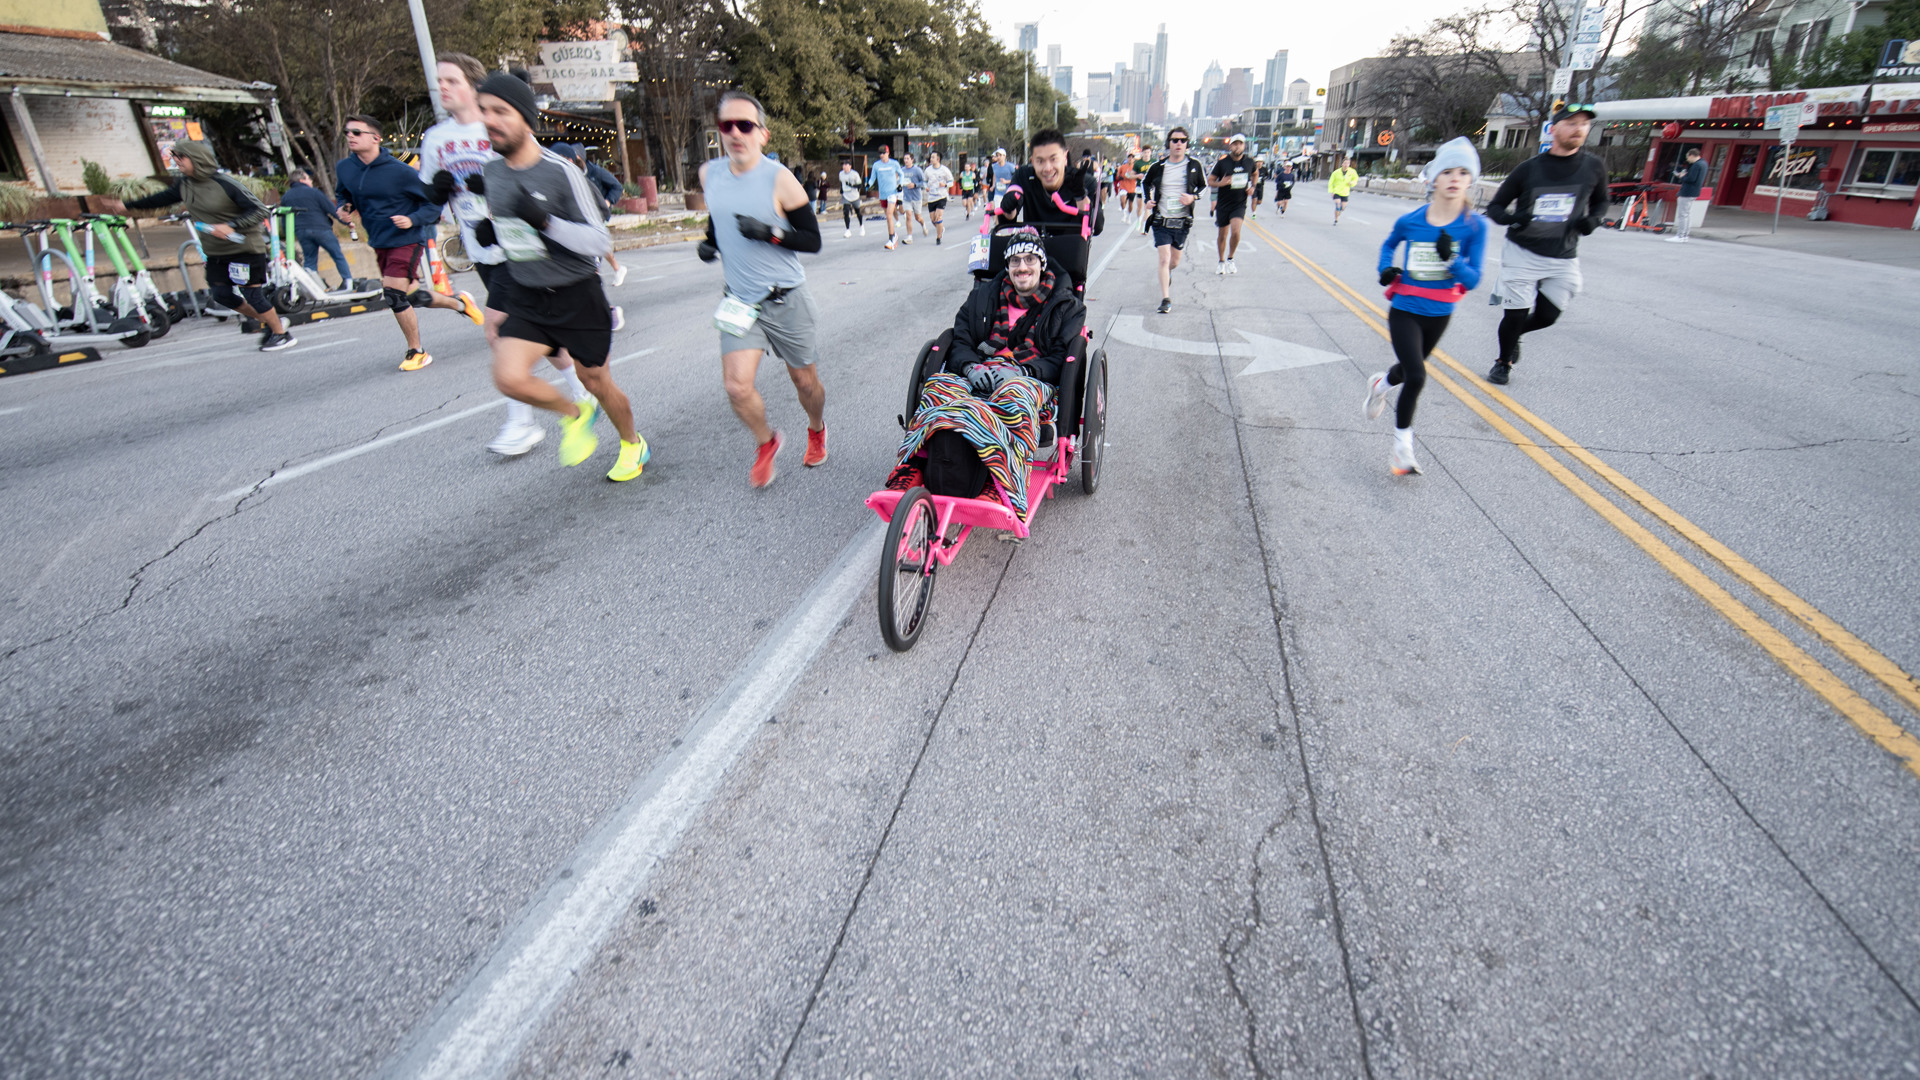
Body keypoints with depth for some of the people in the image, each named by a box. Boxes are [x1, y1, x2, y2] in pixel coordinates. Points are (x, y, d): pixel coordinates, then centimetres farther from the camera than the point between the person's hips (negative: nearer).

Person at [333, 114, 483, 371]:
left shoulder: (399, 172, -15)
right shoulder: (344, 168, 1)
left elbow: (435, 202, -9)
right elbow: (343, 194, 20)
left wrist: (413, 220, -24)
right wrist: (344, 208, -2)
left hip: (406, 240, -6)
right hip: (379, 242, 7)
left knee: (395, 297, -14)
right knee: (411, 296, 14)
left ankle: (416, 353, 3)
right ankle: (459, 303, 39)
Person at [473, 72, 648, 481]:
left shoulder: (561, 172, -16)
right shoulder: (491, 172, 3)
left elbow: (600, 241, -18)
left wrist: (545, 221, -31)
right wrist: (489, 231, -1)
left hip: (576, 296, -4)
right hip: (524, 298, 5)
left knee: (597, 382, 8)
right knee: (509, 377, -18)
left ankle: (633, 446, 34)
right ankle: (574, 414, 11)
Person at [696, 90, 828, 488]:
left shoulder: (779, 180, -12)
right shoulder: (709, 174, 3)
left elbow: (813, 240, -10)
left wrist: (769, 232, -24)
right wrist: (709, 242, 3)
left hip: (786, 301, -3)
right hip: (740, 301, 3)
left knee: (805, 382, 11)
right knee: (737, 386, -12)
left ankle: (817, 430, 45)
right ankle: (767, 442, 18)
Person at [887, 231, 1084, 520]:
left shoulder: (1066, 306, 17)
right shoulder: (982, 297, 25)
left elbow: (1063, 358, 3)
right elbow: (959, 342, 17)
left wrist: (1020, 371, -15)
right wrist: (971, 366, -8)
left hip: (1033, 381, -2)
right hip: (978, 377, 3)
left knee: (1015, 395, -42)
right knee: (939, 385, -33)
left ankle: (996, 491, -54)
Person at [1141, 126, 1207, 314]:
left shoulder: (1194, 166, -1)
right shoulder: (1158, 167, -1)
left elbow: (1204, 185, 11)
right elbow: (1145, 183, 17)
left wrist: (1193, 197, -9)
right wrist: (1147, 200, 0)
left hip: (1182, 222, 2)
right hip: (1161, 221, -2)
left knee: (1175, 261, 13)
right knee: (1164, 258, -13)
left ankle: (1167, 274, 49)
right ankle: (1166, 299, -11)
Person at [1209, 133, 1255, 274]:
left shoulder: (1249, 162, 2)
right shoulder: (1222, 163, -7)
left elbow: (1254, 174, 23)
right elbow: (1209, 181, -3)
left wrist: (1252, 186, 7)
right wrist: (1220, 183, -22)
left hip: (1239, 204, 0)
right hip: (1223, 204, 0)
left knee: (1235, 231, -19)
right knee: (1222, 234, 9)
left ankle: (1230, 258, 3)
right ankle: (1221, 262, 28)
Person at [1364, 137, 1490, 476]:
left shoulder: (1475, 226, -13)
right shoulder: (1410, 221, -11)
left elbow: (1472, 280, -15)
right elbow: (1389, 245, 13)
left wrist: (1451, 258, -32)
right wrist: (1386, 268, -7)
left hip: (1439, 314, 2)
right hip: (1405, 311, -2)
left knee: (1410, 369, 23)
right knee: (1416, 376, -15)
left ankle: (1380, 384, 59)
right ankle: (1403, 444, 1)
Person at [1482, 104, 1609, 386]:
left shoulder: (1594, 168, 0)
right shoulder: (1528, 169, -6)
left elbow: (1600, 202, 16)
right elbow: (1494, 206, -1)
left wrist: (1593, 219, -6)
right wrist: (1510, 218, -23)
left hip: (1563, 259, 3)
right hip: (1523, 253, -2)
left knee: (1547, 317, 2)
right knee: (1515, 315, -3)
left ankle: (1512, 335, 35)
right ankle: (1504, 362, 22)